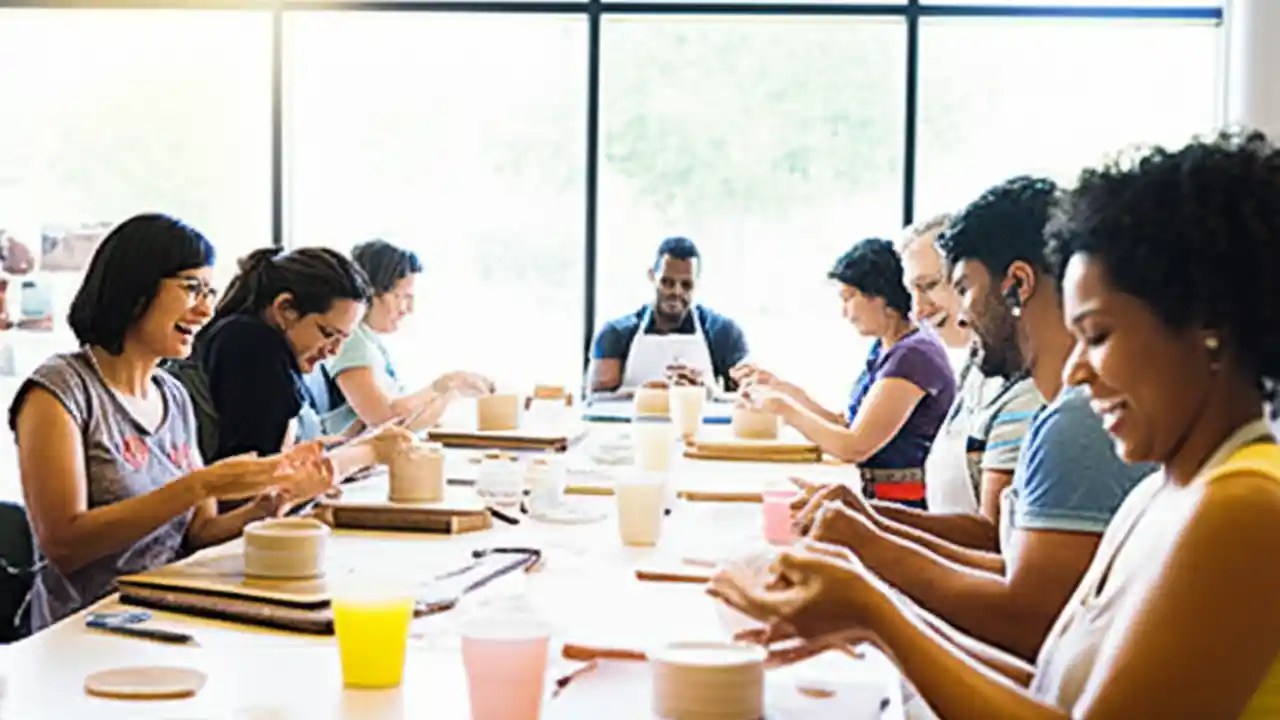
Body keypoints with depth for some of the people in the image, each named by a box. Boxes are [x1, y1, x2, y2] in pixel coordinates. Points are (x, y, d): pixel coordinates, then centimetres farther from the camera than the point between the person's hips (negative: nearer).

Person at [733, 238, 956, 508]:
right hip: (879, 498, 8)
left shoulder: (914, 355, -16)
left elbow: (855, 447, -17)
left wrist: (784, 408, -7)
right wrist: (785, 389, 10)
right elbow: (846, 426, 15)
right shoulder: (883, 349, 13)